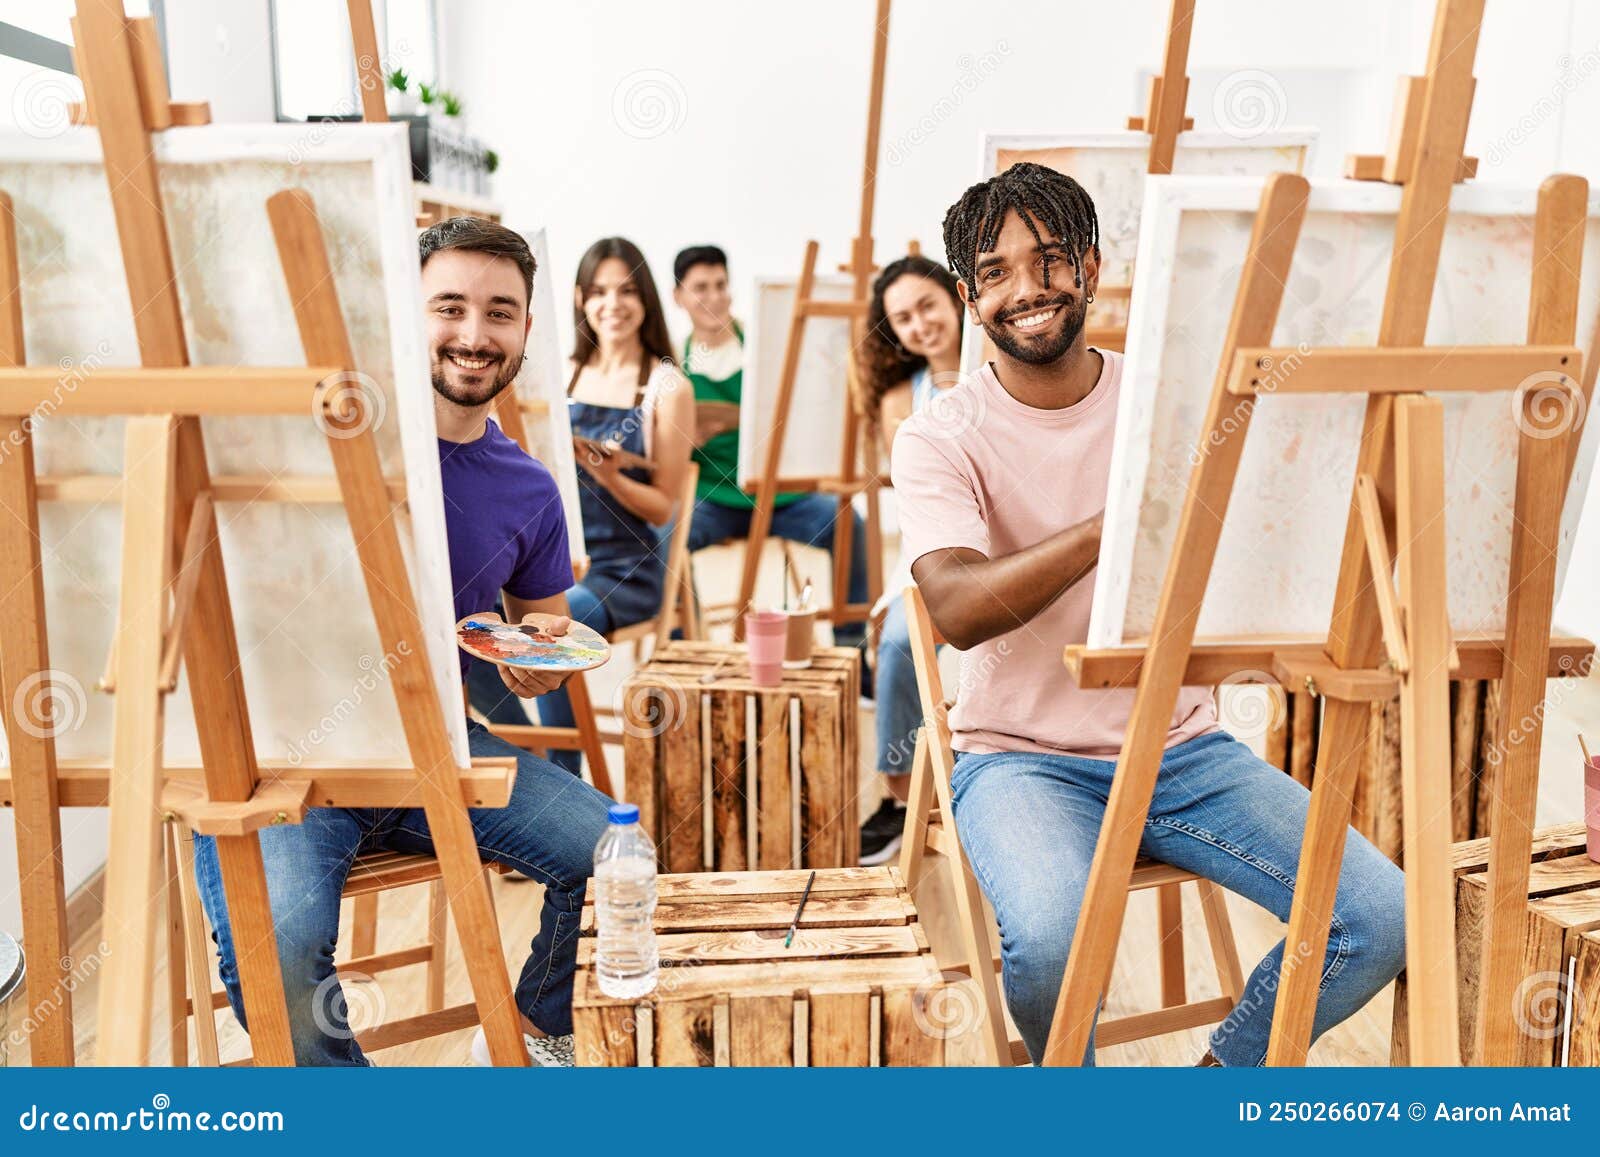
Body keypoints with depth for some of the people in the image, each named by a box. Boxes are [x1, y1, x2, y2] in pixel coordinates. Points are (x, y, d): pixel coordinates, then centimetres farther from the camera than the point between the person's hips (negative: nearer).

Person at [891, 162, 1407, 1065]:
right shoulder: (942, 440, -7)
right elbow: (959, 608, -24)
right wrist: (1122, 519, -34)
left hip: (1184, 749, 4)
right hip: (1024, 756, -3)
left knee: (1382, 919, -12)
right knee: (1053, 940, -31)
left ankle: (1220, 1076, 16)